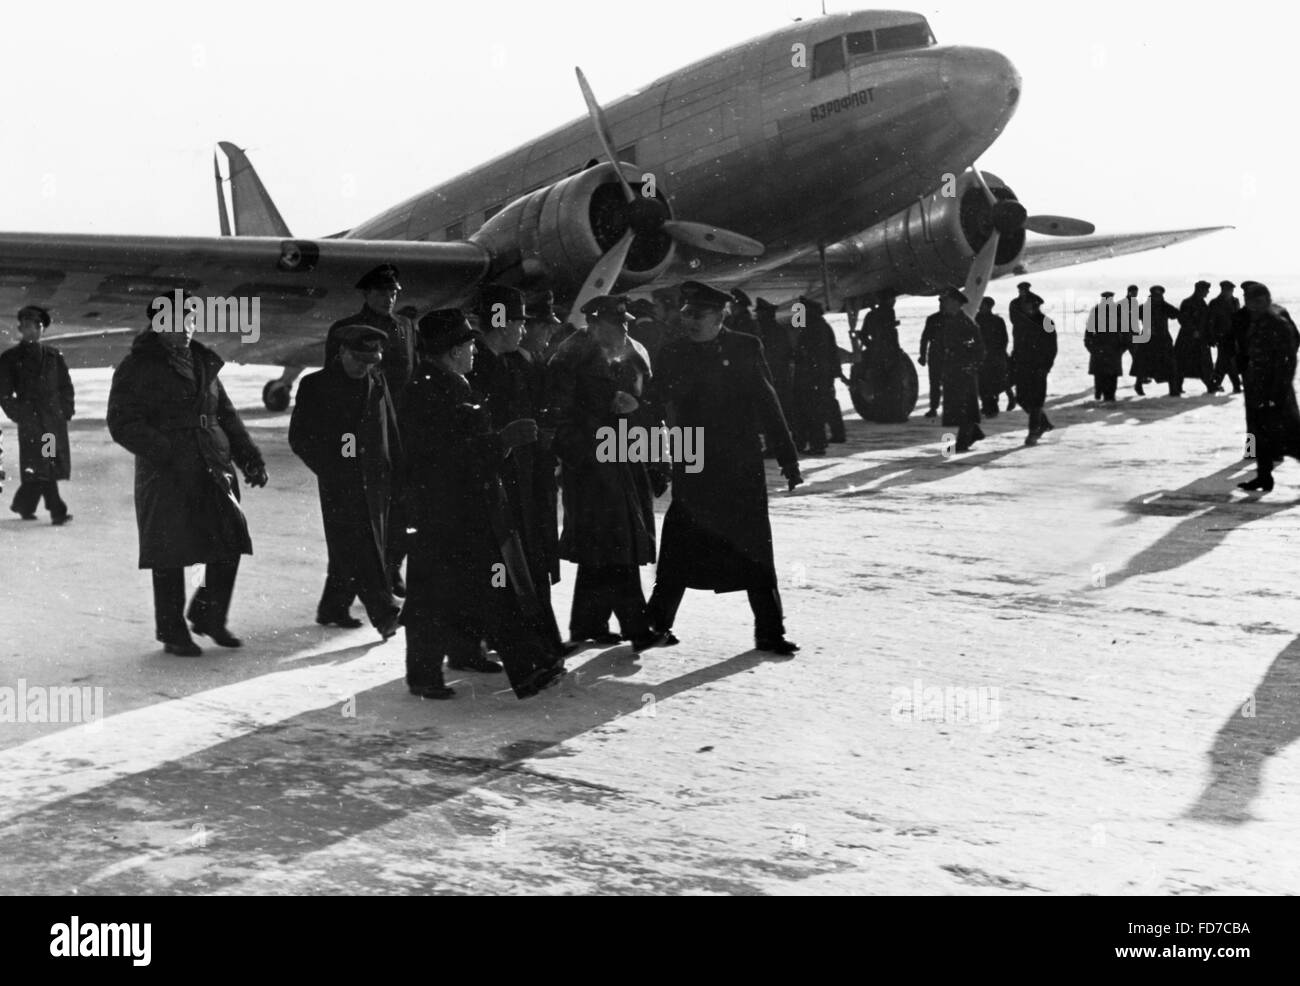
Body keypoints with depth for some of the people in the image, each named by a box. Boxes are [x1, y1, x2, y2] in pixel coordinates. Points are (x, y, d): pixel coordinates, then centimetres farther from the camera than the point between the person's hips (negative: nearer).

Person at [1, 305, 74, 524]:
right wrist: (18, 415, -6)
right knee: (42, 467, -12)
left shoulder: (53, 356, 14)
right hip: (30, 422, -4)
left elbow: (66, 386, 18)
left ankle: (24, 504, 22)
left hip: (56, 418, 4)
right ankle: (57, 511, -12)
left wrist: (67, 410, 7)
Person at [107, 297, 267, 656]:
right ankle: (172, 633, 14)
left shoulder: (203, 363, 16)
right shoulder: (138, 368, -4)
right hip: (165, 476, -6)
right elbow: (122, 424, -10)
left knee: (230, 540, 2)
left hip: (214, 469, 6)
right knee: (171, 554, -1)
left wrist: (249, 457, 11)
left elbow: (226, 414, 21)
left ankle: (209, 616, 23)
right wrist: (167, 452, -20)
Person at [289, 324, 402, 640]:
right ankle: (384, 613, -13)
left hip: (376, 481, 5)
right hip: (339, 484, -5)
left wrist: (396, 472, 9)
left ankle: (333, 608, 24)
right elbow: (299, 437, 0)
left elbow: (391, 431, 16)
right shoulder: (315, 386, -2)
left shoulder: (378, 381, 10)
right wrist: (329, 468, -8)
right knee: (357, 548, -10)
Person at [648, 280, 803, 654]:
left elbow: (768, 406, 3)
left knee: (755, 549, 1)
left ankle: (770, 631, 8)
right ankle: (657, 620, 20)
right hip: (692, 468, 0)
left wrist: (788, 458, 1)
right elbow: (662, 405, 3)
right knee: (680, 550, 4)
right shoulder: (674, 354, 3)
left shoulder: (745, 348, 2)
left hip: (743, 468, 0)